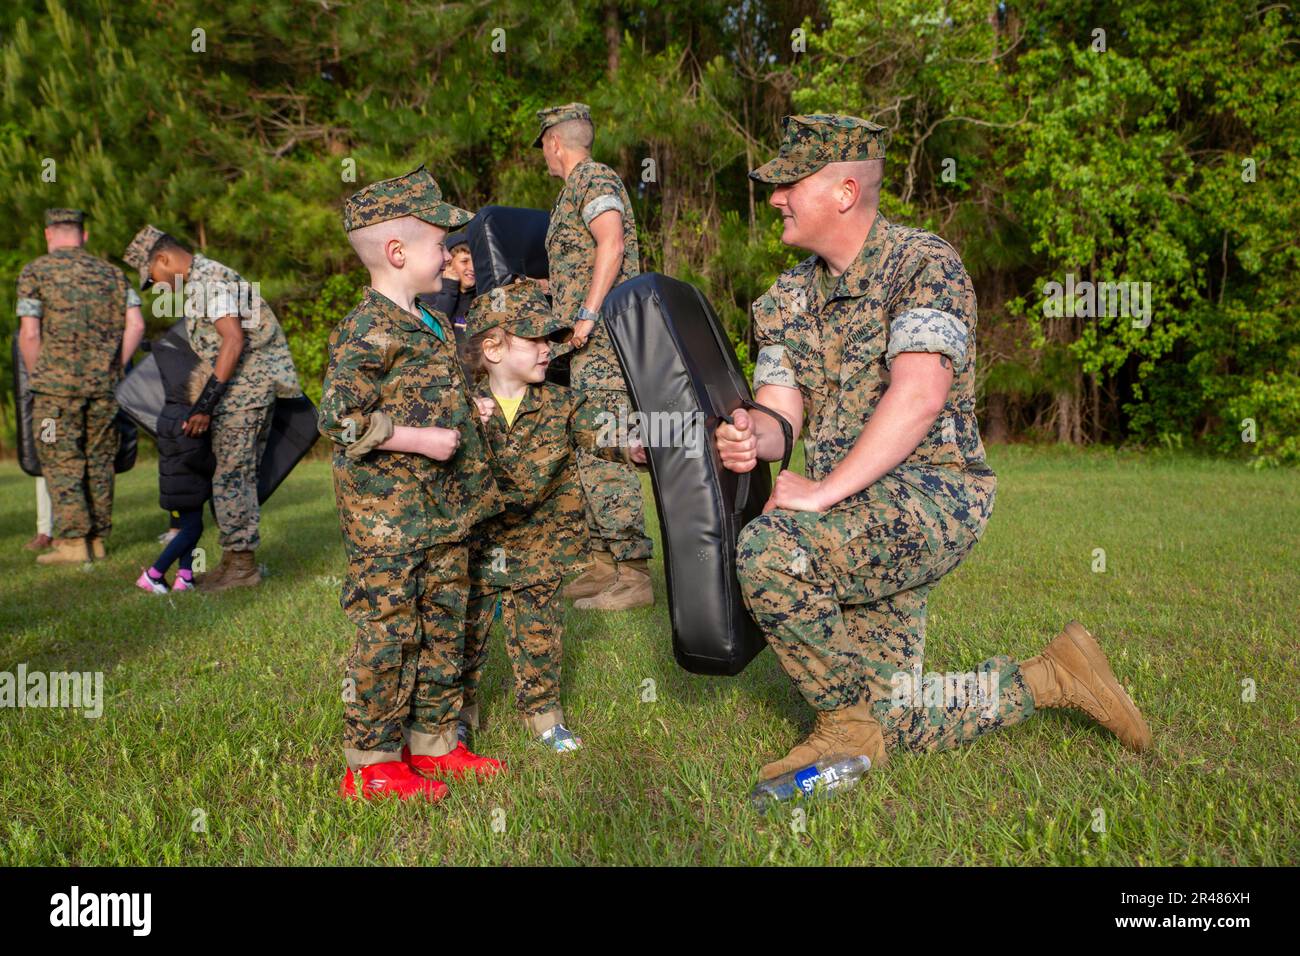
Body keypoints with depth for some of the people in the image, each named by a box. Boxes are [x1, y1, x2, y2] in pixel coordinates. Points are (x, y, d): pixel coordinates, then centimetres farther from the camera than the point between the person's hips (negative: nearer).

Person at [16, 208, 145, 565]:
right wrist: (113, 372, 8)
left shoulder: (35, 272, 1)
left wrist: (37, 379, 7)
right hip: (103, 385, 4)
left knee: (62, 464, 1)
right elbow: (136, 325, 2)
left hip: (57, 384, -4)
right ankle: (97, 539, 13)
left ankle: (72, 542, -2)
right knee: (98, 462, 9)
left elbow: (29, 334, -5)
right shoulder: (112, 273, 12)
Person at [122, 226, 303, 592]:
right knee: (240, 476, 13)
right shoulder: (208, 277, 20)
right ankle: (239, 561, 20)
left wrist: (206, 402, -23)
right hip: (254, 387, 11)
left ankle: (241, 565, 0)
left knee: (231, 478, -6)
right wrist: (208, 404, 22)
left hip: (245, 387, -11)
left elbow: (233, 339, -22)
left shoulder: (207, 279, -12)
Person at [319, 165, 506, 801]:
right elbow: (339, 418, -20)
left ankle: (434, 743, 27)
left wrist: (475, 413, 16)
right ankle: (371, 762, 11)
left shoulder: (435, 326, 15)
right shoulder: (367, 332, -15)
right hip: (387, 515, -9)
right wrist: (418, 440, -21)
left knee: (444, 628, 14)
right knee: (390, 632, -2)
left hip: (444, 511, 9)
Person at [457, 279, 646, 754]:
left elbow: (599, 432, -21)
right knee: (466, 632, 11)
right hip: (475, 549, 0)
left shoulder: (560, 404, -6)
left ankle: (543, 713, 28)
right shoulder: (465, 404, -7)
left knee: (538, 635, 9)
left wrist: (632, 446, -43)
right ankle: (460, 712, 30)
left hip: (537, 549, 1)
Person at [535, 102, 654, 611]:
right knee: (588, 451, 11)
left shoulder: (593, 177, -6)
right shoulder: (579, 187, 25)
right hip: (589, 345, 11)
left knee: (605, 454, -13)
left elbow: (611, 244, -21)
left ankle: (633, 575, -12)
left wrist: (586, 314, -25)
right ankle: (605, 564, 17)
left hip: (602, 337, -11)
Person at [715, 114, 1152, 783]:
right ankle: (1049, 678, 26)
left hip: (929, 494, -8)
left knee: (769, 549, -32)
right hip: (859, 525, 8)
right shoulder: (788, 296, 11)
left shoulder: (923, 263, -11)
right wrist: (749, 438, -23)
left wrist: (825, 491, -30)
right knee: (895, 724, 8)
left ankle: (848, 724, -11)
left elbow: (918, 396, -25)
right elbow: (780, 415, 1)